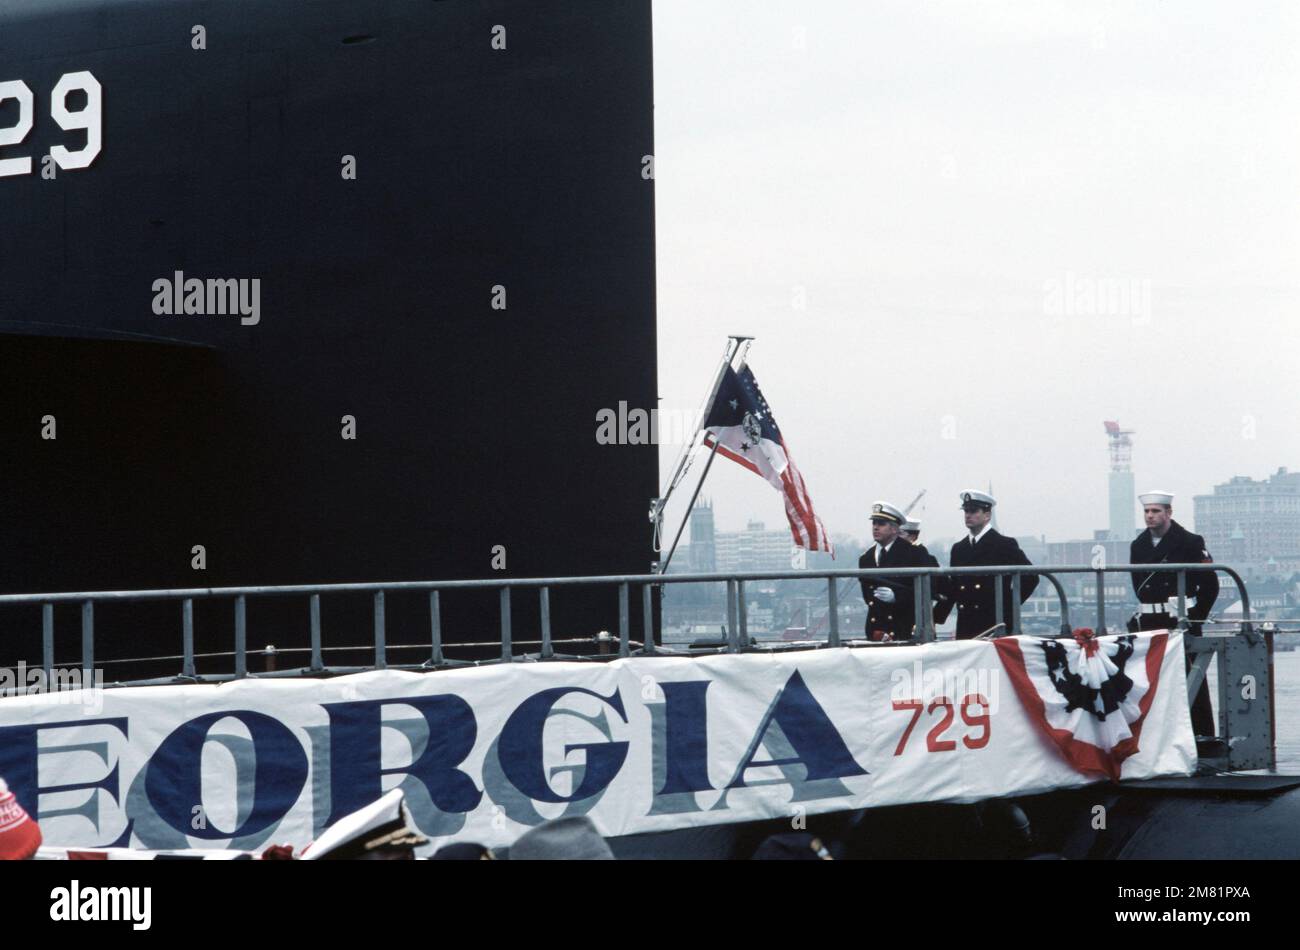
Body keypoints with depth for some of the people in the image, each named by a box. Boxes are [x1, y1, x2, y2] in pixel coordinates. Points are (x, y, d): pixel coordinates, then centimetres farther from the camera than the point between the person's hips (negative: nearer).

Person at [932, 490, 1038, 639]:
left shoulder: (1005, 545, -1)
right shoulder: (958, 549, 14)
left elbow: (1030, 577, -1)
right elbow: (950, 588, 15)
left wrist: (1010, 604, -4)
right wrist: (935, 619, 5)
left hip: (995, 626, -4)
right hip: (965, 628, 4)